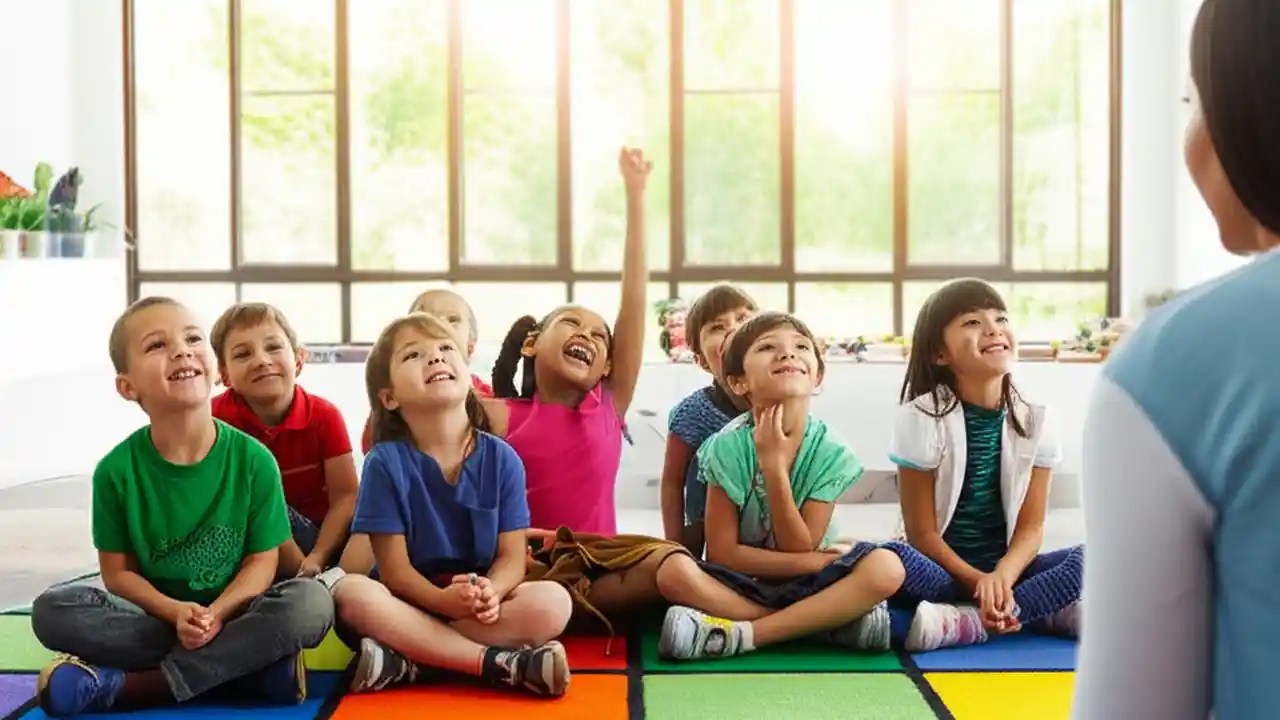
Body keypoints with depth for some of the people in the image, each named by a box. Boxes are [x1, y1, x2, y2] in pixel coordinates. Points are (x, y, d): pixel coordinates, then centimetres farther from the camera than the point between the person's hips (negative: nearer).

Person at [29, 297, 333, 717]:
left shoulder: (253, 459, -9)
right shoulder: (117, 470, -7)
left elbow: (262, 560, -5)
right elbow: (118, 572, -3)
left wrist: (217, 613, -23)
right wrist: (176, 613, -20)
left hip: (234, 616, -1)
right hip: (153, 619, 1)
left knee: (312, 602, -30)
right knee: (52, 610, -25)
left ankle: (121, 685, -26)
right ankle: (251, 663, -24)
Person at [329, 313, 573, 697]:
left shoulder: (502, 459, -3)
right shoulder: (385, 463, -8)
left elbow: (512, 556, -3)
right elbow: (394, 568, -10)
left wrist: (490, 593, -27)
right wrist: (443, 599, -30)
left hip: (480, 606, 2)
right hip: (412, 604, -1)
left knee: (553, 602, -26)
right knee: (352, 595, -32)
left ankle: (407, 661, -25)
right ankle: (500, 662, -31)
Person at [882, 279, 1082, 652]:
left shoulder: (1035, 419, -1)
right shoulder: (921, 417, -10)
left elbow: (1031, 527, -3)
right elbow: (922, 532, -10)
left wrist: (1002, 575, -24)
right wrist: (979, 583, -22)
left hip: (1007, 568, 3)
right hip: (943, 570, -3)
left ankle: (965, 622, -30)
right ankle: (1040, 613, -27)